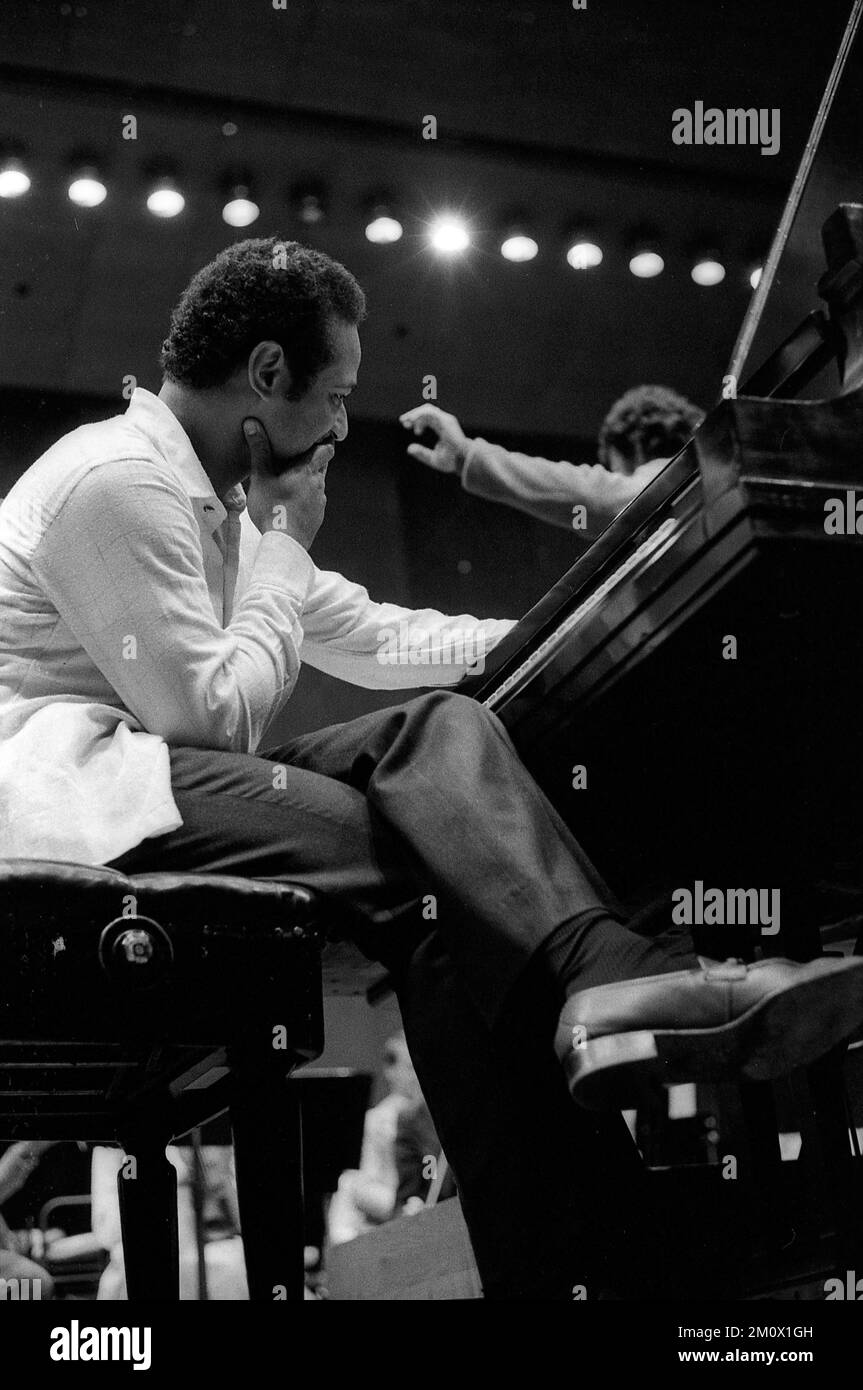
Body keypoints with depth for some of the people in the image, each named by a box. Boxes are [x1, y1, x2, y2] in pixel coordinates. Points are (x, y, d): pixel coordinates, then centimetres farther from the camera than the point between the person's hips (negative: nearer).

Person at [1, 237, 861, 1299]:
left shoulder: (214, 496, 19)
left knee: (441, 729, -15)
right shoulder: (117, 476, -11)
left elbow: (376, 636, 21)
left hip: (163, 769, 9)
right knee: (430, 864, -25)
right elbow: (213, 712, -16)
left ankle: (603, 979, -30)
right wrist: (285, 543, -4)